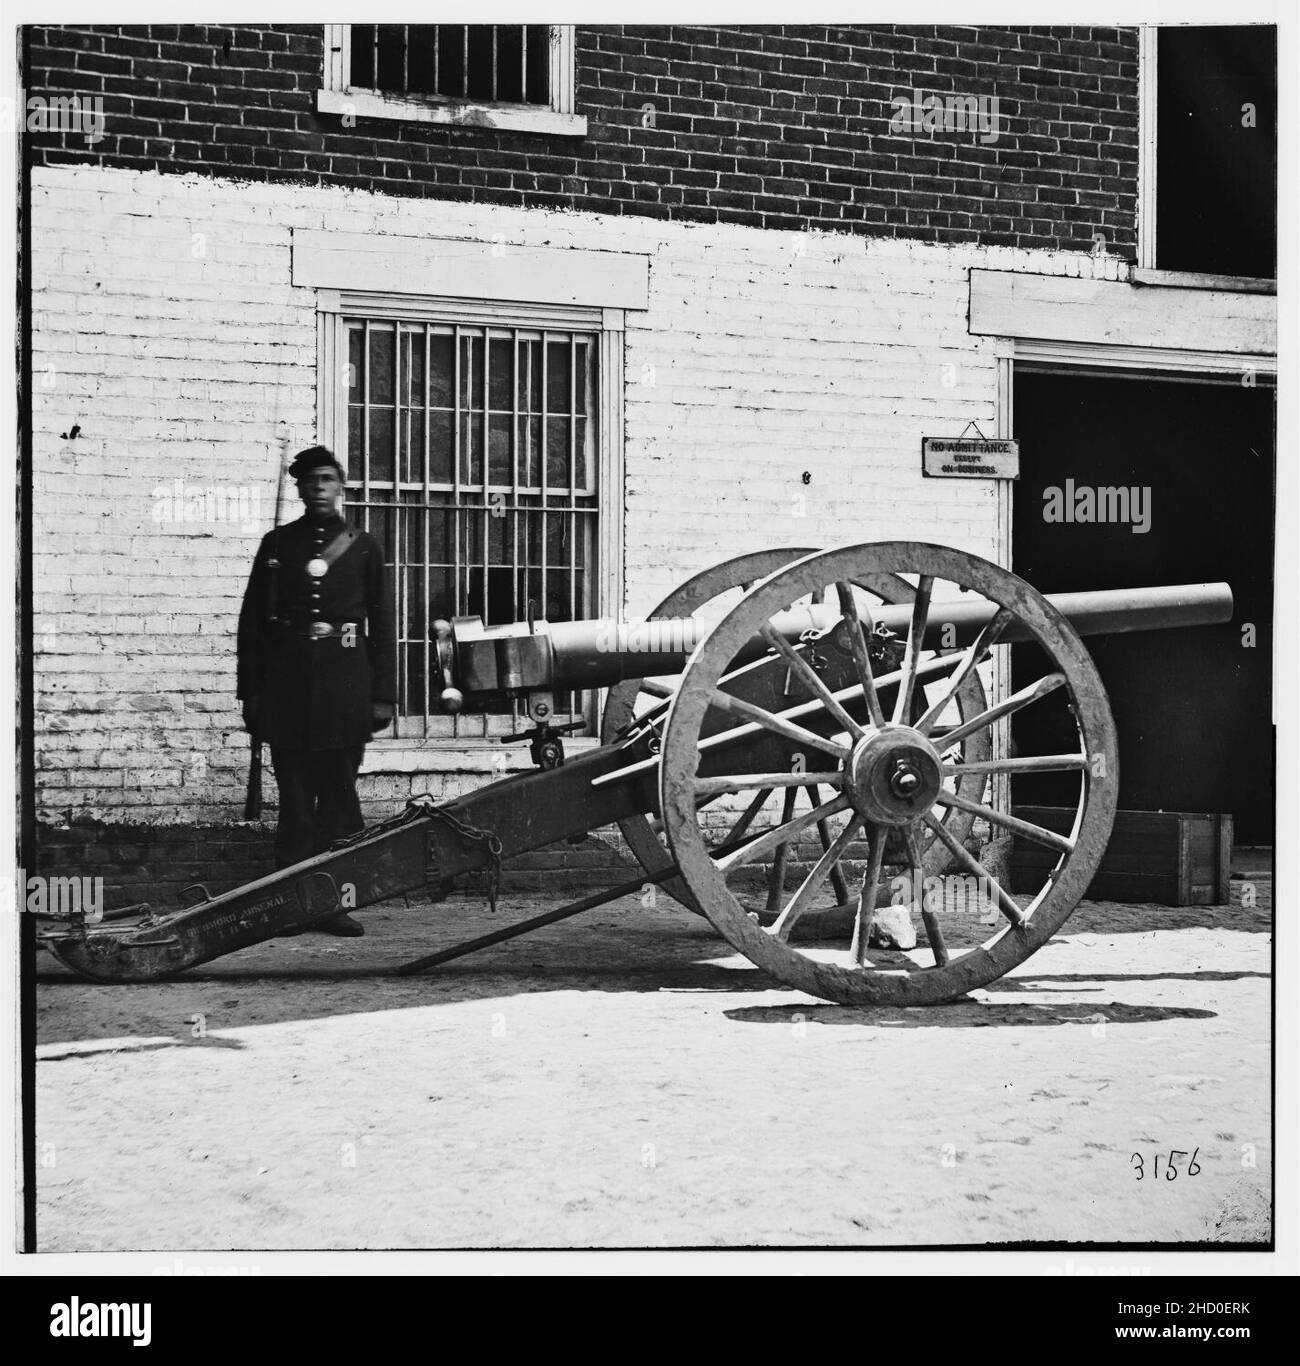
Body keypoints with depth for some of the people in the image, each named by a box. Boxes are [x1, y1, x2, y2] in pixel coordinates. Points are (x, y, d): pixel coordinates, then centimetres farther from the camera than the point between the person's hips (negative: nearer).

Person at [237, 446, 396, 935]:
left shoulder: (362, 546, 9)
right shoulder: (277, 544, 9)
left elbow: (381, 622, 8)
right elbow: (252, 620, 9)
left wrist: (383, 694, 2)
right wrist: (250, 691, 3)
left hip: (345, 683, 0)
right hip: (287, 684, 0)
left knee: (339, 794, 1)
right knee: (294, 795, 0)